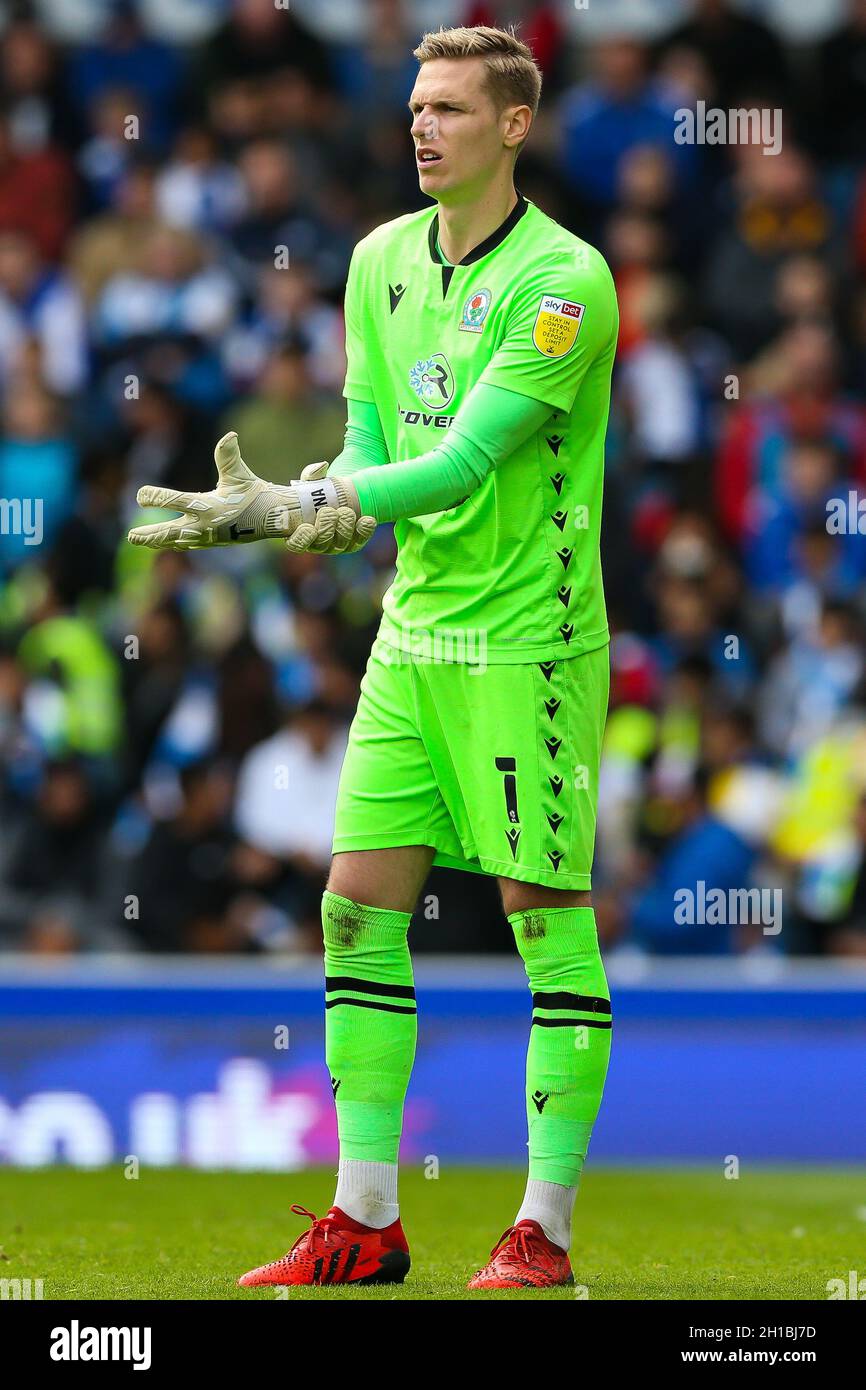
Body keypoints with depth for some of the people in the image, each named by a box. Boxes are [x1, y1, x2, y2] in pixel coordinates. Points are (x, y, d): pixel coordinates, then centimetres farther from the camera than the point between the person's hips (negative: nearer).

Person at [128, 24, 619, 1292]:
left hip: (527, 638, -7)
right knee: (358, 908, 4)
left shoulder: (563, 280, -14)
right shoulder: (381, 260, 9)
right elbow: (369, 459, 9)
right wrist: (271, 507, -13)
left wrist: (291, 511, -24)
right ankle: (365, 1225, 10)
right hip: (412, 629, 7)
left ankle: (543, 1235, 0)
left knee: (549, 921, -5)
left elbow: (464, 465, -20)